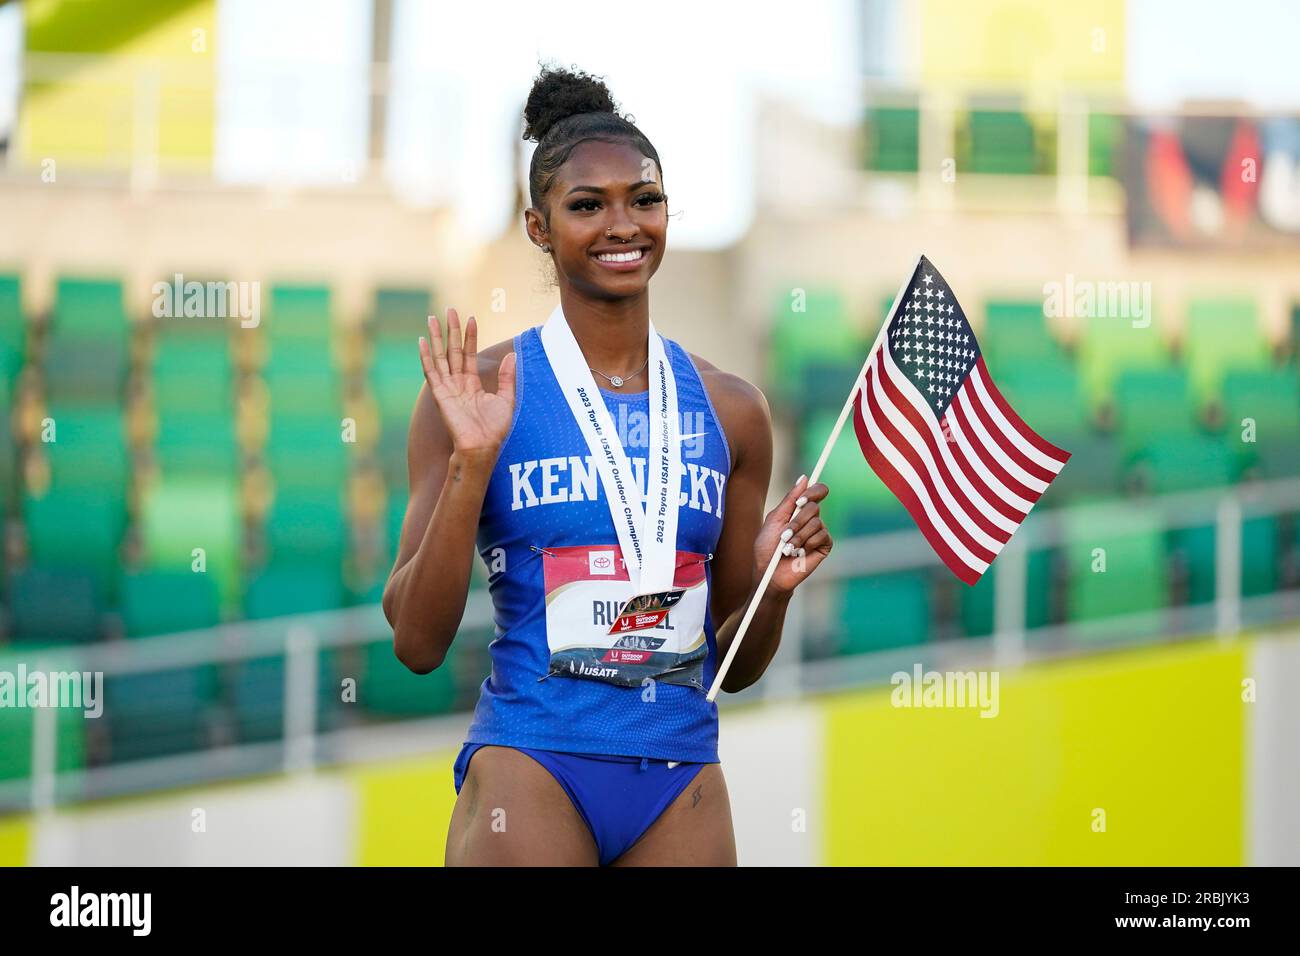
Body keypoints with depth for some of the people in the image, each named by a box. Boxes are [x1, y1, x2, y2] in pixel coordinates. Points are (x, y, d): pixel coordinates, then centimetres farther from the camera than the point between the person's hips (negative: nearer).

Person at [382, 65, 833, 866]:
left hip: (682, 782, 3)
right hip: (531, 765, -3)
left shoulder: (730, 408, 8)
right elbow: (416, 642, -6)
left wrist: (776, 587, -5)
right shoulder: (480, 388, -2)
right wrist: (470, 466, -15)